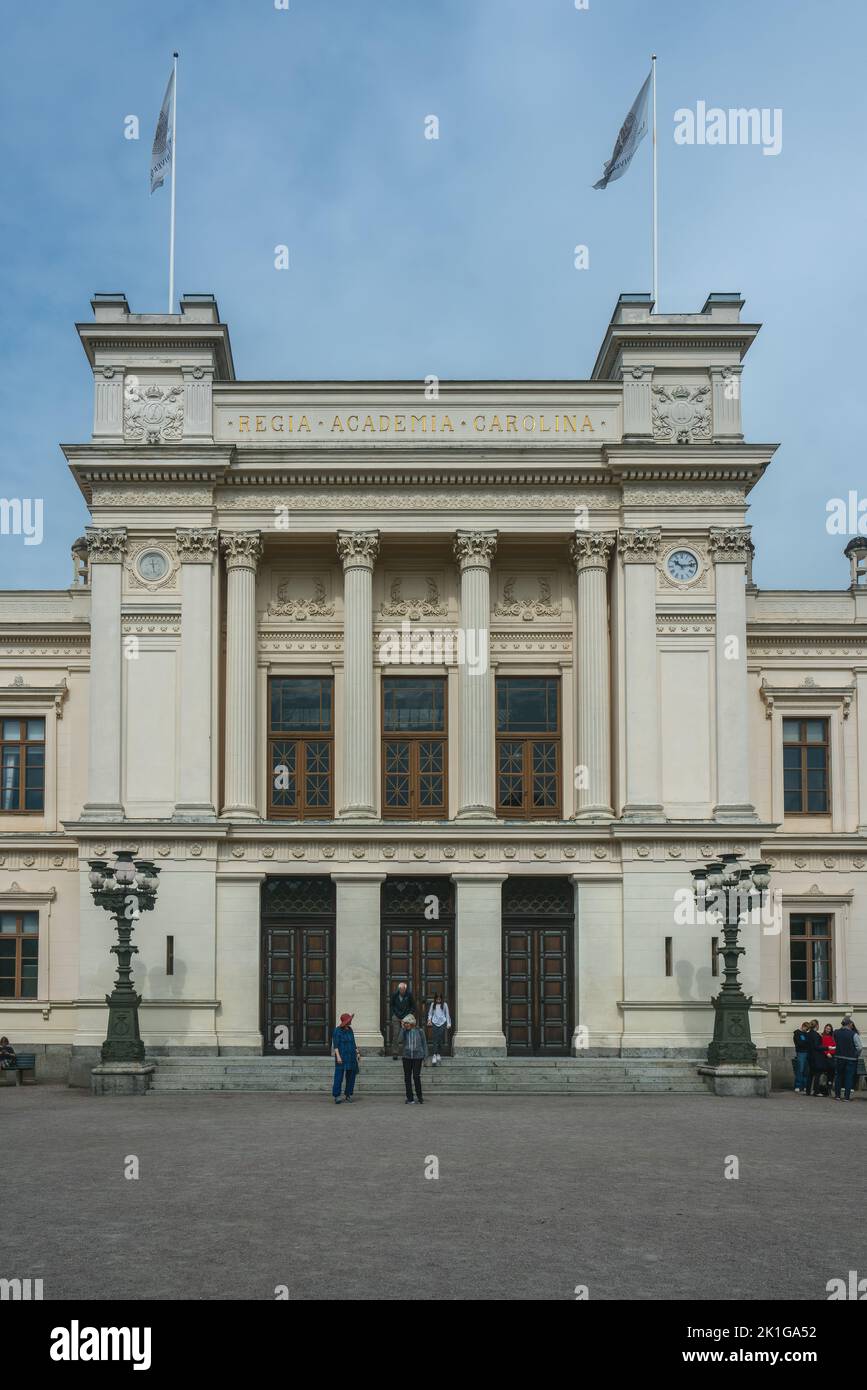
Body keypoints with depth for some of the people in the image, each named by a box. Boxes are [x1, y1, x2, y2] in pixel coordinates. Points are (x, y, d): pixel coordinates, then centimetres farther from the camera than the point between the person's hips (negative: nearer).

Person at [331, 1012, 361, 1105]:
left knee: (351, 1075, 6)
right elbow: (335, 1045, -12)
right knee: (339, 1075, -10)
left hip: (351, 1056, 7)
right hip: (342, 1057, -7)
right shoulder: (337, 1031, -8)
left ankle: (348, 1094, 16)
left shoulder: (350, 1030, 12)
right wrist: (338, 1056, -20)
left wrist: (357, 1053, 14)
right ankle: (336, 1096, -11)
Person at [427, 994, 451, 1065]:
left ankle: (439, 1054, 12)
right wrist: (429, 1019, -5)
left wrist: (448, 1024, 8)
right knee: (435, 1039, -9)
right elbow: (430, 1013, 13)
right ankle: (434, 1055, -14)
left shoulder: (444, 1005, 6)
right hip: (435, 1023, 0)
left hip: (442, 1023, 0)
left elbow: (447, 1014, 10)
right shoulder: (433, 1005, 8)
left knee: (441, 1039, -1)